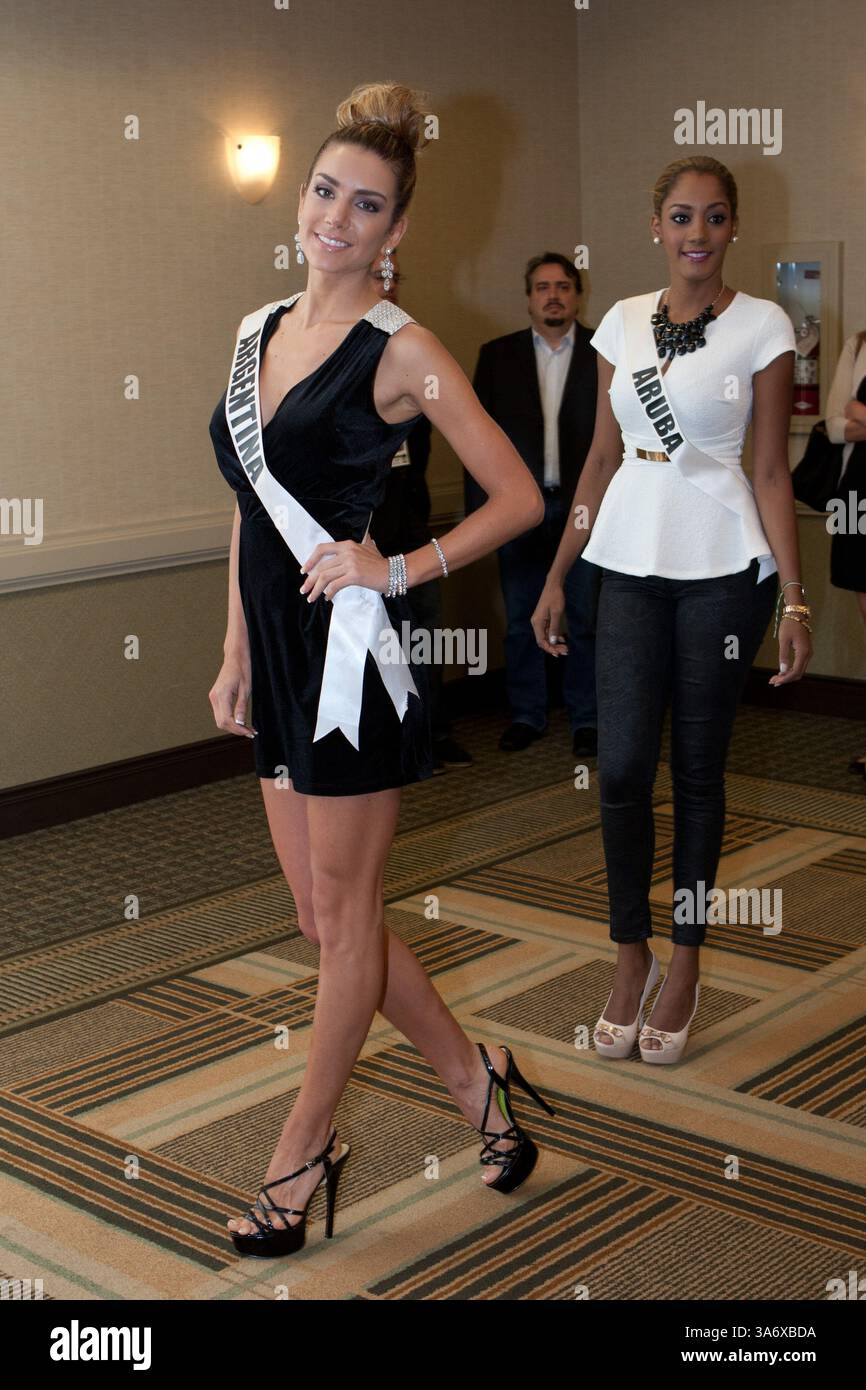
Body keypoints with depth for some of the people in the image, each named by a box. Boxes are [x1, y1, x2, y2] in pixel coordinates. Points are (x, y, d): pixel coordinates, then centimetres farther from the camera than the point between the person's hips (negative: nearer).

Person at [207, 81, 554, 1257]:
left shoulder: (400, 351, -8)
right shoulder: (258, 331, 11)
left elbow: (519, 499, -7)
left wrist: (398, 570, -13)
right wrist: (236, 656, 15)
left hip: (347, 650, -7)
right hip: (278, 650, 8)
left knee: (342, 916, 7)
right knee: (325, 915, 13)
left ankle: (302, 1154, 23)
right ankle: (472, 1077, 32)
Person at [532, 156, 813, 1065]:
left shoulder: (762, 327, -2)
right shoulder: (622, 322, 8)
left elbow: (771, 471, -3)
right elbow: (602, 458, 12)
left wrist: (795, 598, -9)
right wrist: (556, 576, 9)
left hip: (721, 567, -3)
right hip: (630, 562, 3)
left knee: (697, 766, 6)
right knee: (621, 767, -2)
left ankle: (685, 960, 20)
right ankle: (631, 955, 16)